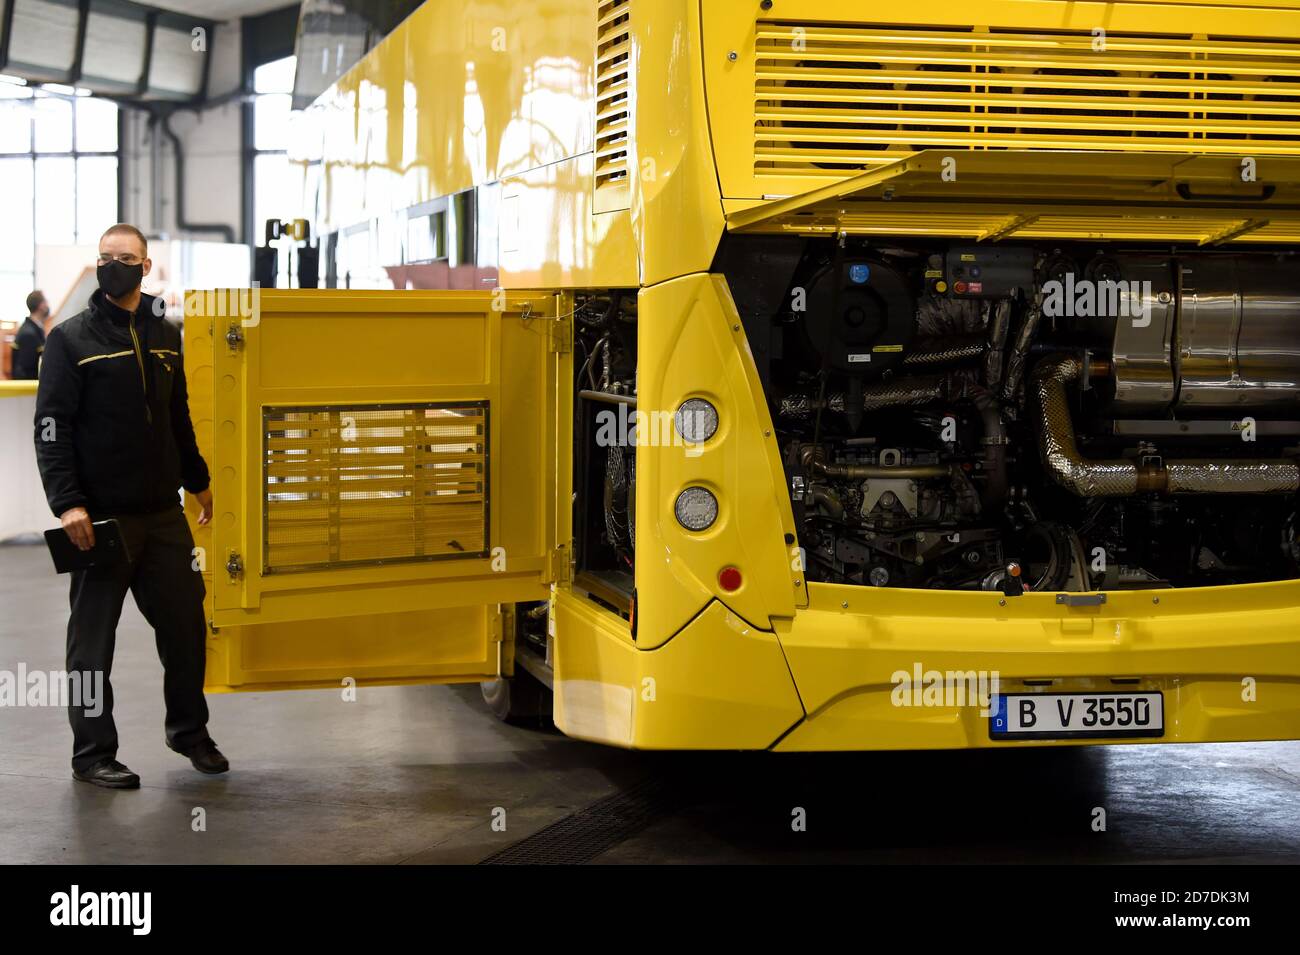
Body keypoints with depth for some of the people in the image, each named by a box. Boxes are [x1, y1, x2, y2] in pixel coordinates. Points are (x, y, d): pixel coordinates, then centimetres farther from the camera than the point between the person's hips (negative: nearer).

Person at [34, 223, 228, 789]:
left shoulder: (164, 336, 11)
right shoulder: (71, 339, -5)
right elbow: (51, 428, -10)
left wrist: (197, 481, 21)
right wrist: (67, 502, -19)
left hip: (164, 514, 5)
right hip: (102, 517, -5)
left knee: (186, 624, 10)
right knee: (93, 637, 3)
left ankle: (190, 731, 28)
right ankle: (93, 754, 12)